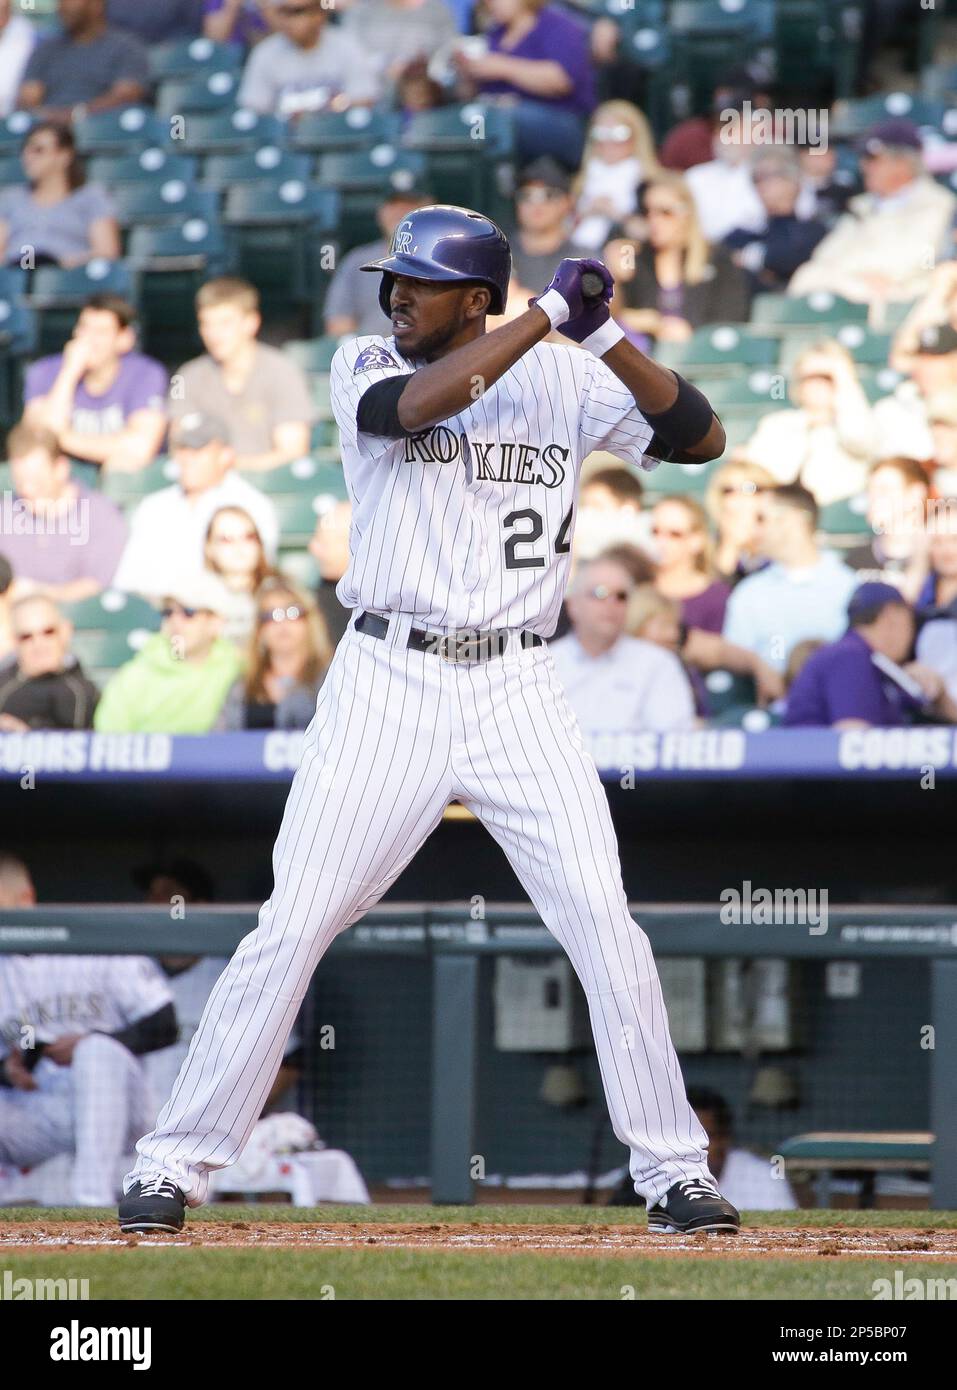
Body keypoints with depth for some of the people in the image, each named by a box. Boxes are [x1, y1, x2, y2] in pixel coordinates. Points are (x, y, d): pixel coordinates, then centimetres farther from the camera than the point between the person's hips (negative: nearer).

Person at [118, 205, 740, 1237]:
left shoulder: (563, 382, 6)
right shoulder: (364, 368, 2)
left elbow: (701, 438, 0)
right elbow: (415, 405, -21)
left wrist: (602, 338, -12)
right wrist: (547, 316, -17)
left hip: (516, 693, 1)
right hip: (386, 686, -1)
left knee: (606, 927, -7)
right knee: (290, 929, -5)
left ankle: (672, 1171, 3)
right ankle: (174, 1162, 3)